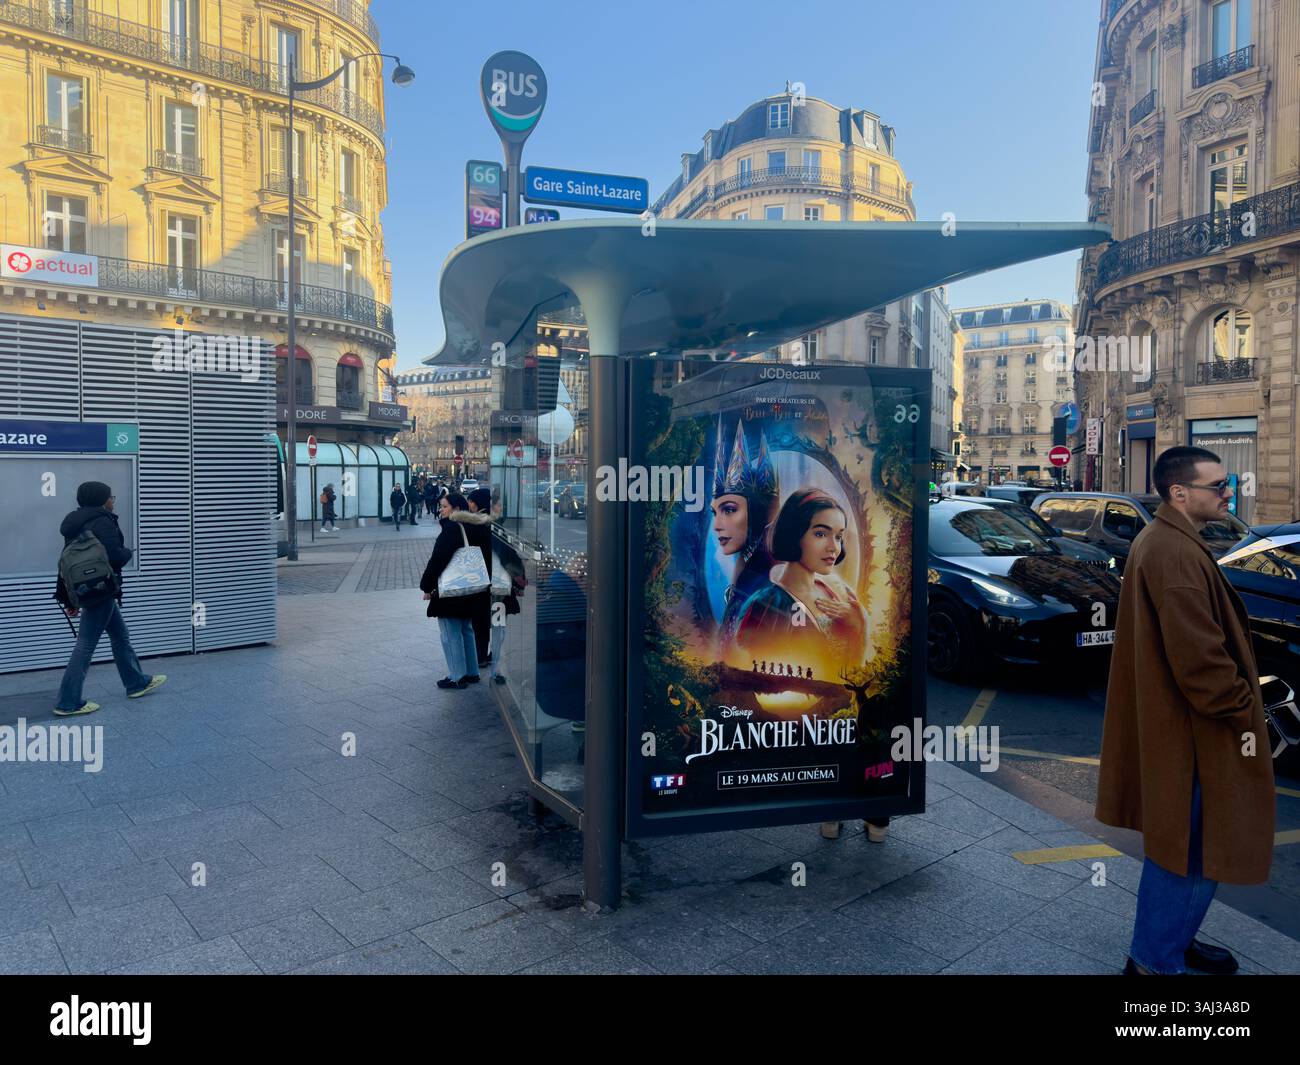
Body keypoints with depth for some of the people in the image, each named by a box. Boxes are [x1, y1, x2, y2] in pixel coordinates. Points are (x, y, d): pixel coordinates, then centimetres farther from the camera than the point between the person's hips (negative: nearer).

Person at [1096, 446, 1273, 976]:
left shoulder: (1161, 540, 11)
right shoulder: (1177, 554, -24)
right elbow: (1199, 657, -26)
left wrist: (1236, 707, 21)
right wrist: (1243, 714, -14)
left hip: (1172, 722, 11)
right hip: (1191, 733, -11)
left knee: (1183, 846, 22)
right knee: (1194, 850, 2)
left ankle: (1172, 938, 38)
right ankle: (1154, 961, 16)